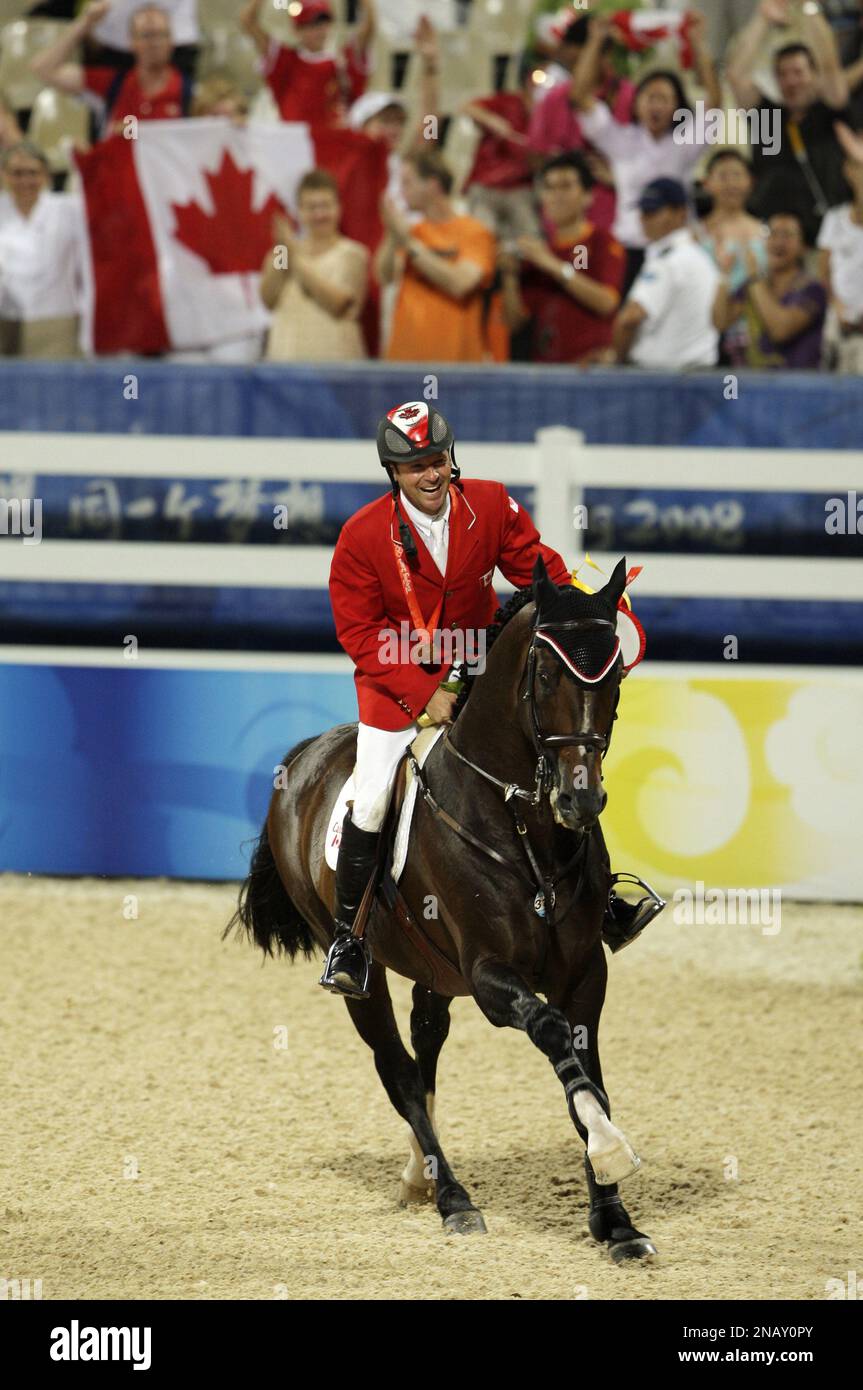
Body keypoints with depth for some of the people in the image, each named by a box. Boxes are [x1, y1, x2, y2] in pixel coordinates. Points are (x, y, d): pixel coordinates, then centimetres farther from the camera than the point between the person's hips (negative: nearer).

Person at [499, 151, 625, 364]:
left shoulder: (602, 242, 3)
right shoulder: (536, 249, 17)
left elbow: (606, 302, -13)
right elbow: (516, 323, 14)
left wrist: (553, 265, -13)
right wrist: (510, 276, -1)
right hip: (541, 366, 5)